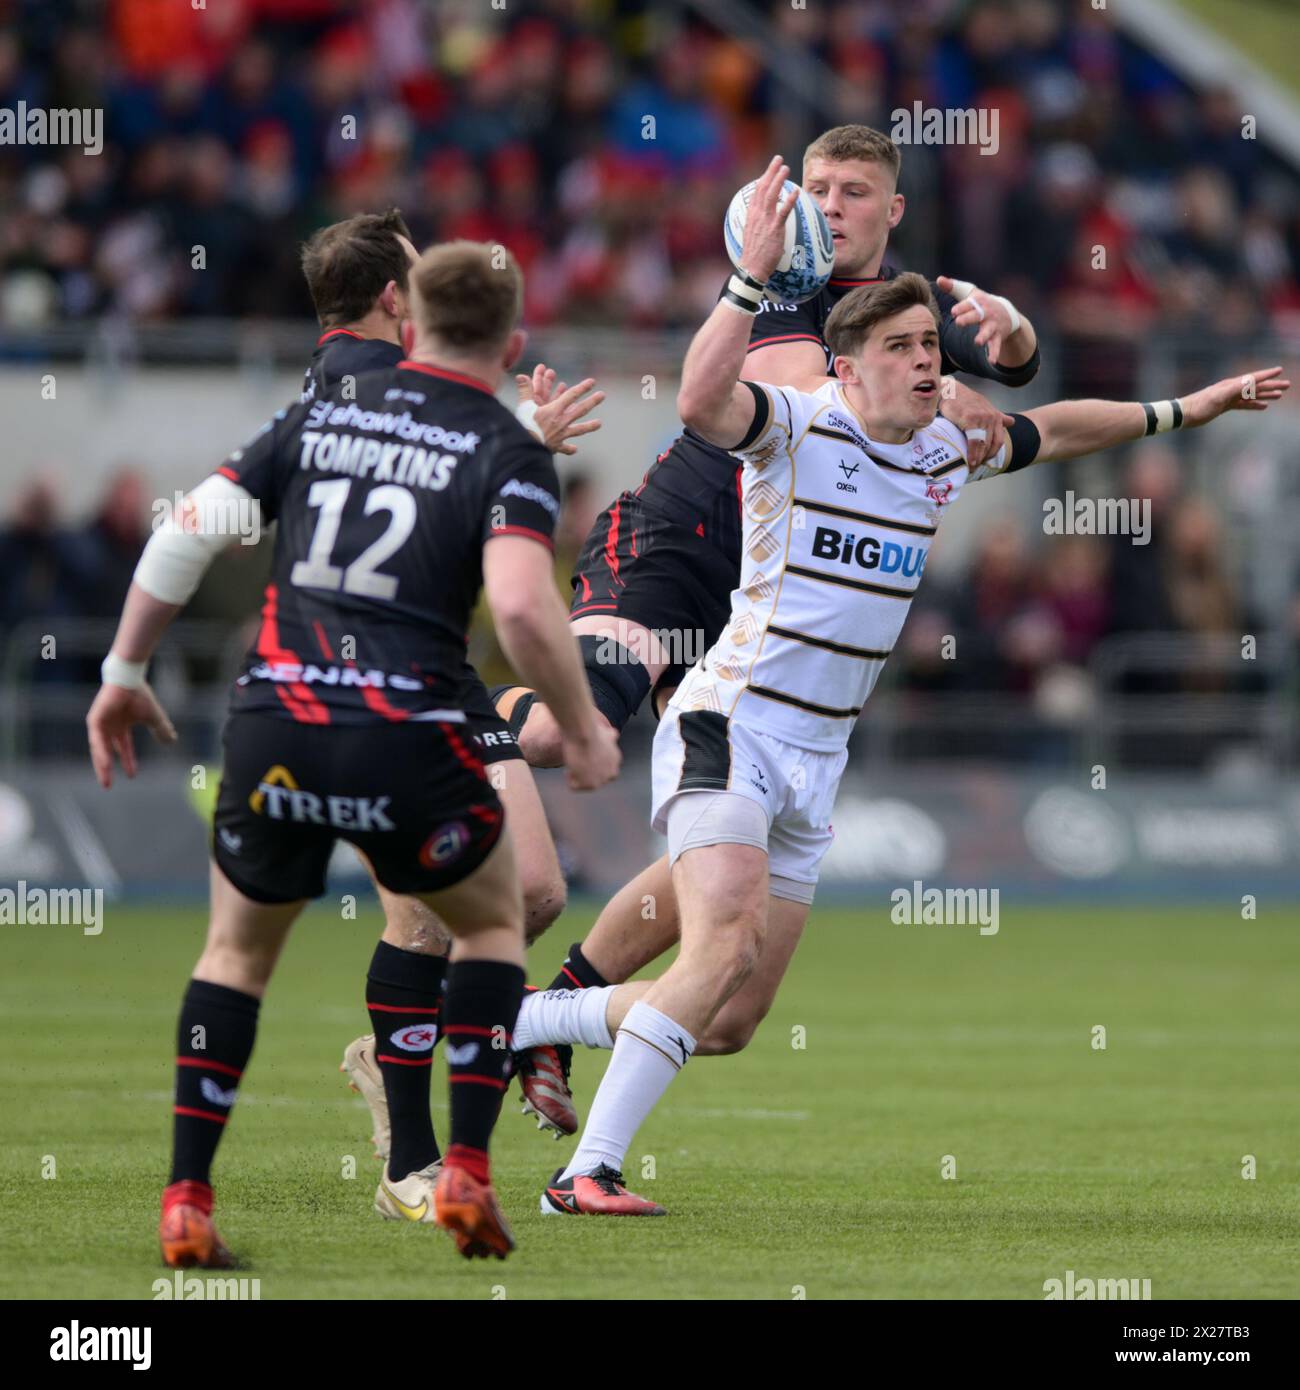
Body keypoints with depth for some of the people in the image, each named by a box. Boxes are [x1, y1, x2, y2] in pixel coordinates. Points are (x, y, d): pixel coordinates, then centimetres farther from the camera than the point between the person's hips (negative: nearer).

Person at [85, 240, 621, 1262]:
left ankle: (186, 1201, 14)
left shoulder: (319, 417, 13)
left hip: (272, 726, 3)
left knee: (238, 949, 24)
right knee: (494, 921, 24)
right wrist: (585, 728, -2)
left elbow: (186, 534, 9)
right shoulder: (508, 453, 1)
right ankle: (465, 1172, 12)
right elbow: (521, 605, -16)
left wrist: (125, 670, 19)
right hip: (407, 745, -3)